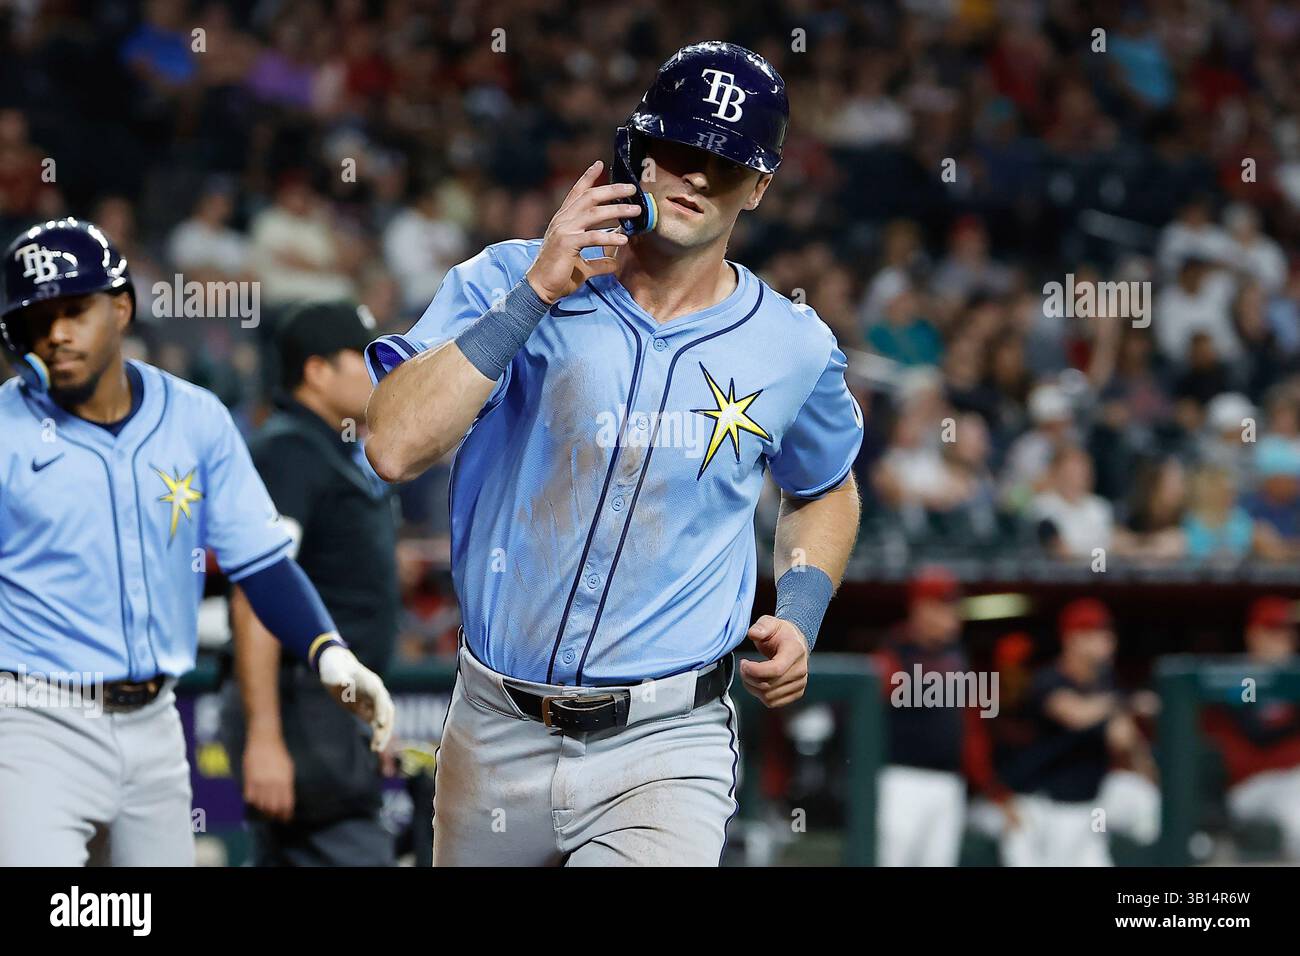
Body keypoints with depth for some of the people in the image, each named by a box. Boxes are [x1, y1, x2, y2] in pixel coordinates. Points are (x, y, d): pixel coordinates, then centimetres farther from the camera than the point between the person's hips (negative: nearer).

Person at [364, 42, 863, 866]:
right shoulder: (508, 281, -3)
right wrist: (538, 292, -19)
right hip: (498, 735, 1)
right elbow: (395, 448, -18)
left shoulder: (795, 350, 3)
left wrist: (802, 615, 5)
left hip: (665, 746, -1)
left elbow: (825, 489, 24)